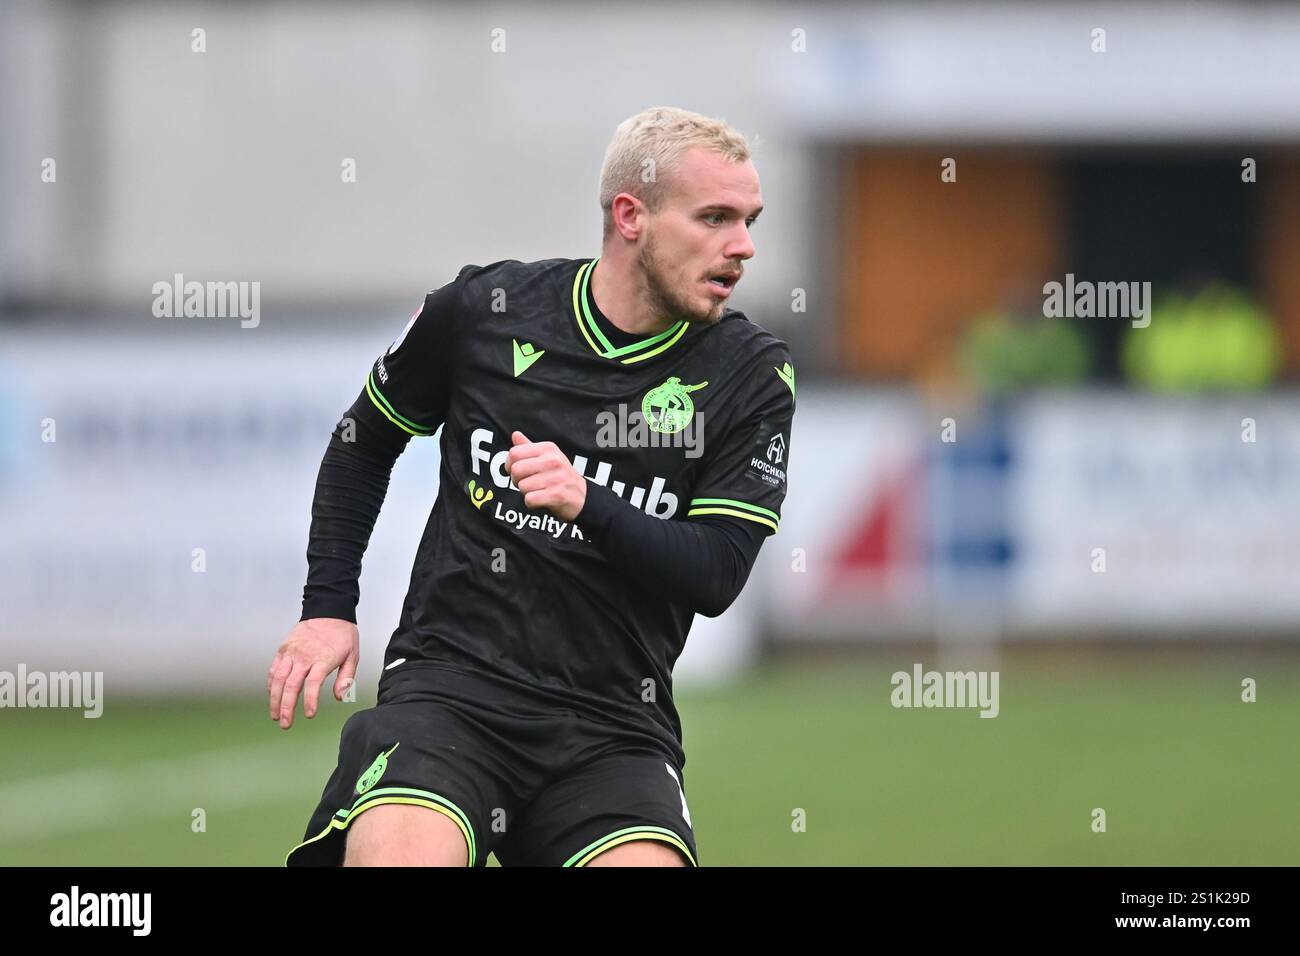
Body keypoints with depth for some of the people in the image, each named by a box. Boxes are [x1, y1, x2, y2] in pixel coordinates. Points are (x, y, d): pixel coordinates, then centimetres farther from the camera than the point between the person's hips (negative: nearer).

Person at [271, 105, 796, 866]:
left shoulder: (751, 375, 1)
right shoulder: (483, 310, 2)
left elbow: (716, 576, -7)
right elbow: (364, 440, 19)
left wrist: (589, 506, -23)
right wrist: (328, 607, 12)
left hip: (611, 725, 1)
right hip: (448, 683, -1)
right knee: (395, 856, -30)